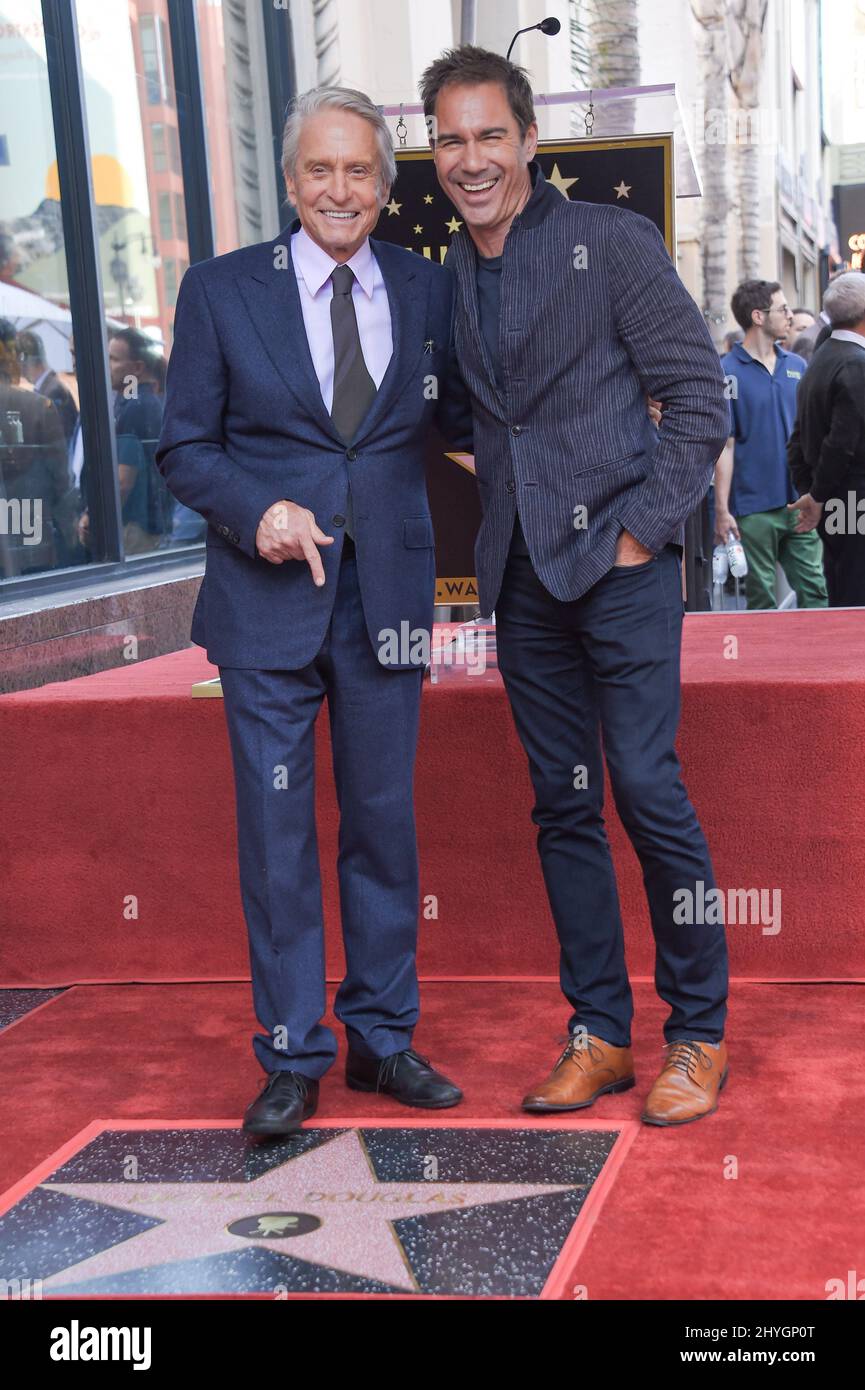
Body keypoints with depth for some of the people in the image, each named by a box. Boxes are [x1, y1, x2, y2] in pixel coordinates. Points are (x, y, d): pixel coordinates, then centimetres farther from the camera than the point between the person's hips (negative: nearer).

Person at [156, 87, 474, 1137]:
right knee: (277, 832, 3)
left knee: (384, 822, 10)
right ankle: (292, 1058, 16)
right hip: (269, 599, -2)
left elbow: (464, 420, 13)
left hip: (388, 599, 2)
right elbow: (184, 448, 2)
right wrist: (258, 511, -15)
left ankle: (383, 1038, 24)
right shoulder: (221, 292, 2)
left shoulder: (429, 291, 7)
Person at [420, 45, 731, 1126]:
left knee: (648, 791, -8)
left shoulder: (615, 245, -3)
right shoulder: (447, 280, 12)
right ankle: (599, 1035, 17)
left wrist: (642, 530, -10)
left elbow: (699, 400, -5)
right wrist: (498, 527, 7)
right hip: (524, 579, 5)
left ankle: (699, 1034, 7)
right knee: (562, 806, 8)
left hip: (618, 562, -5)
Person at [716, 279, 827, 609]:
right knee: (762, 598, 5)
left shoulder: (797, 366, 10)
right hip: (755, 506, -4)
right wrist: (722, 510, -11)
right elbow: (724, 446, -7)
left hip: (801, 502, 4)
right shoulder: (727, 372, -5)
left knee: (815, 590, 3)